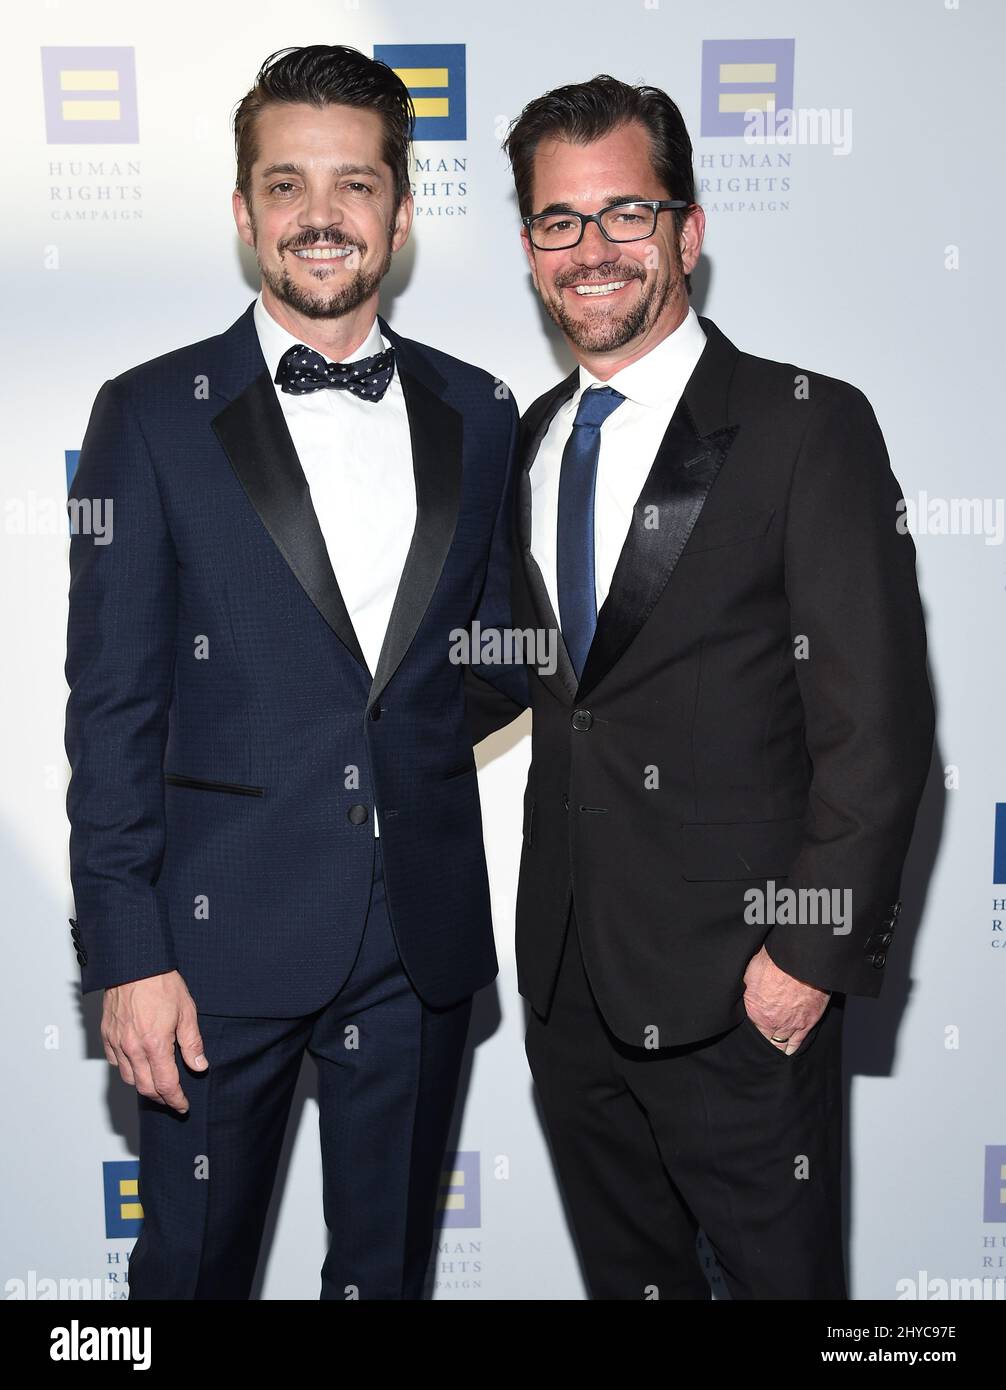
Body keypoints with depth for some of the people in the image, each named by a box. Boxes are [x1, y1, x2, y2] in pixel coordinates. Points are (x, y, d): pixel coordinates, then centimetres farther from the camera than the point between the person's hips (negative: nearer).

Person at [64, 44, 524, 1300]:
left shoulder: (474, 414, 6)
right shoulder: (152, 416, -3)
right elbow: (112, 703, -6)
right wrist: (125, 953, -10)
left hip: (423, 936, 3)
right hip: (226, 937, -2)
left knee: (389, 1264, 20)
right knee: (194, 1261, 14)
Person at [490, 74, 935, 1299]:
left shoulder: (808, 426, -10)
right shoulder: (530, 440, 9)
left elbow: (878, 723, -13)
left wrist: (813, 951, -15)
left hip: (737, 979, -5)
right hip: (566, 970, 6)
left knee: (780, 1273, 12)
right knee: (624, 1268, 21)